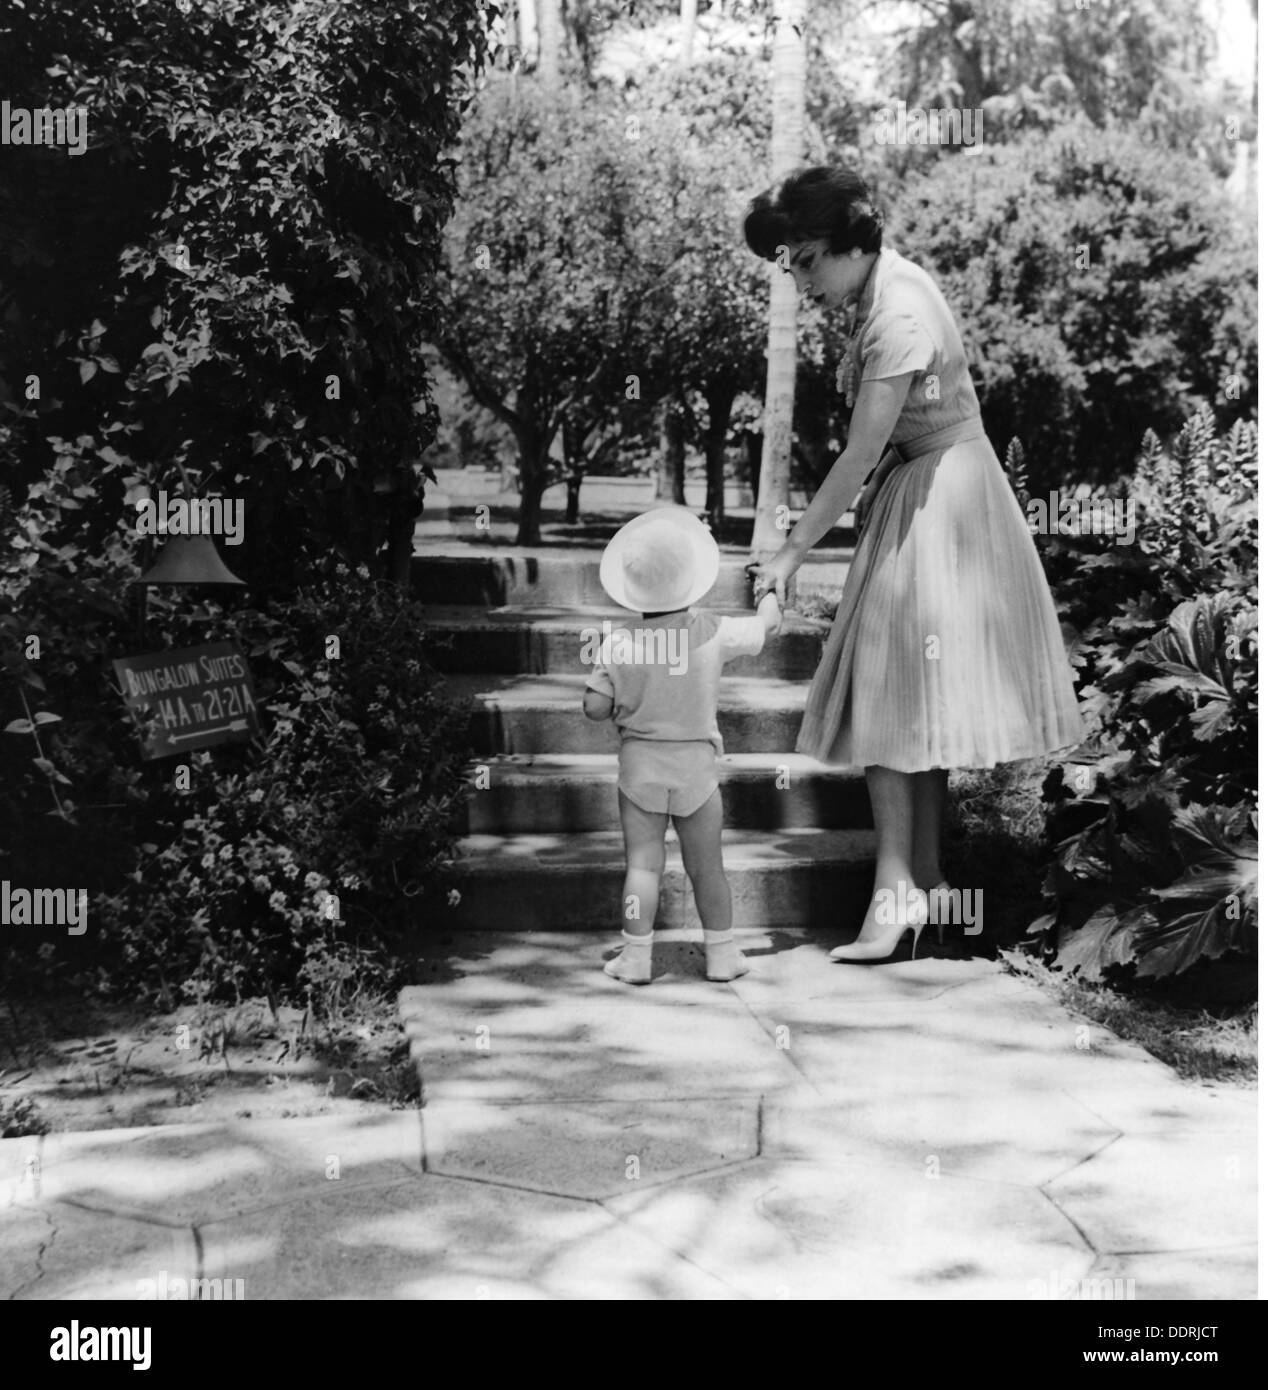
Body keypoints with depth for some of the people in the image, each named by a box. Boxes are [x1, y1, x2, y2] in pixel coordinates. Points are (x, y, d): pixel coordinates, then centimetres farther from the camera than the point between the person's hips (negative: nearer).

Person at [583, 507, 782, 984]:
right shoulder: (714, 634, -9)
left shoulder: (619, 642, -11)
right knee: (707, 867, 11)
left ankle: (636, 956, 6)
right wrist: (771, 590, 30)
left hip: (639, 765, 0)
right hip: (696, 765, 0)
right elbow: (766, 624, 8)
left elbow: (594, 707, -10)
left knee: (642, 863, 5)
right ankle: (721, 954, 19)